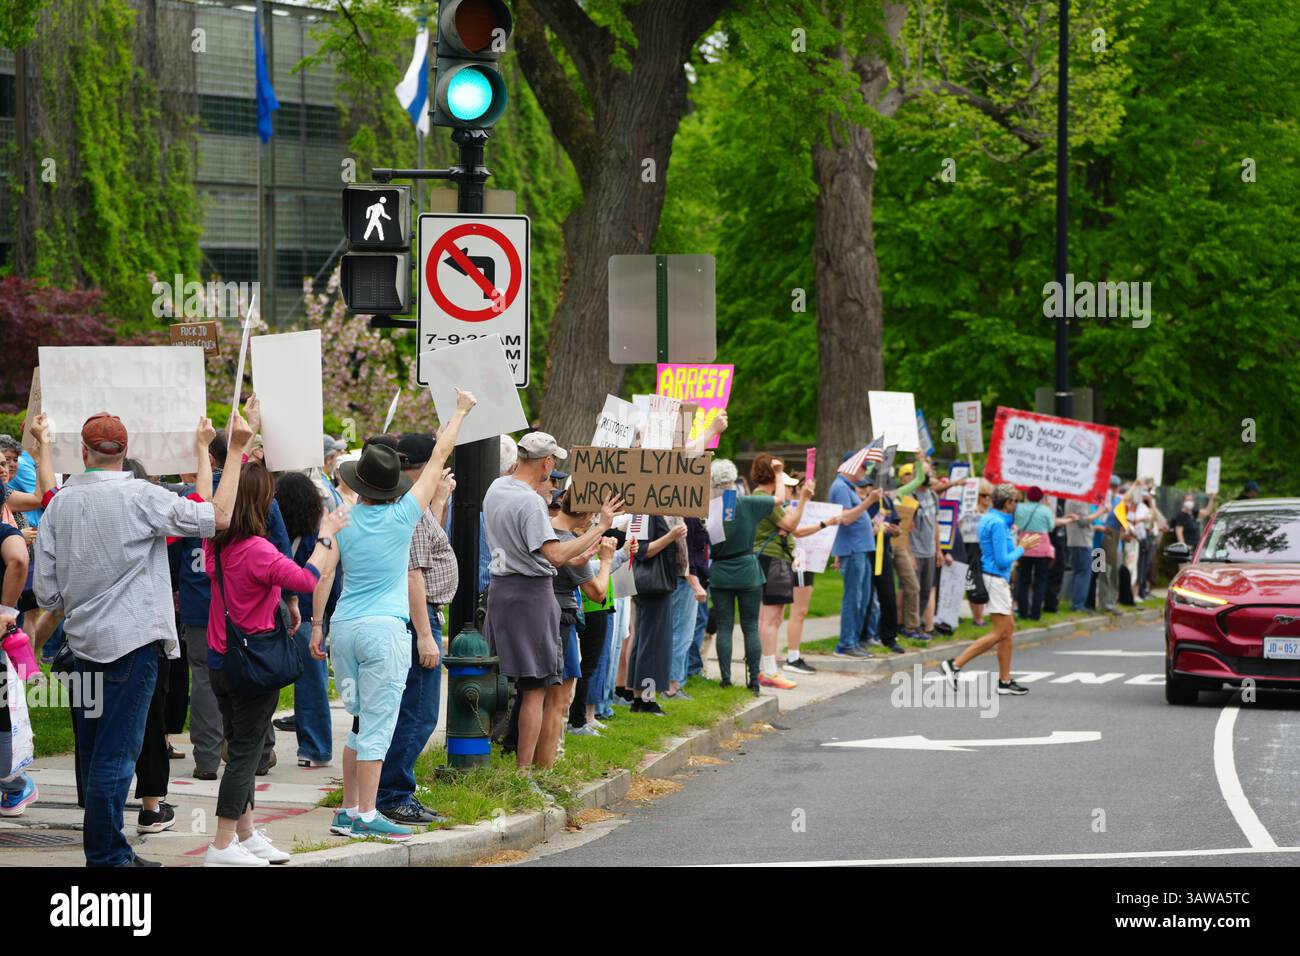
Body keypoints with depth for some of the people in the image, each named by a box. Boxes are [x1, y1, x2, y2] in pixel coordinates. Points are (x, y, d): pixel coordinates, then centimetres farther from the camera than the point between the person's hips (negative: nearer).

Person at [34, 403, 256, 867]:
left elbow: (45, 591, 4)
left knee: (94, 753, 14)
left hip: (83, 639, 6)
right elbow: (217, 517, -13)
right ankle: (107, 855, -3)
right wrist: (236, 449, -8)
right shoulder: (138, 496, -12)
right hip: (132, 638, -6)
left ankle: (104, 851, 22)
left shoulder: (59, 503, 3)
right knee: (116, 754, -4)